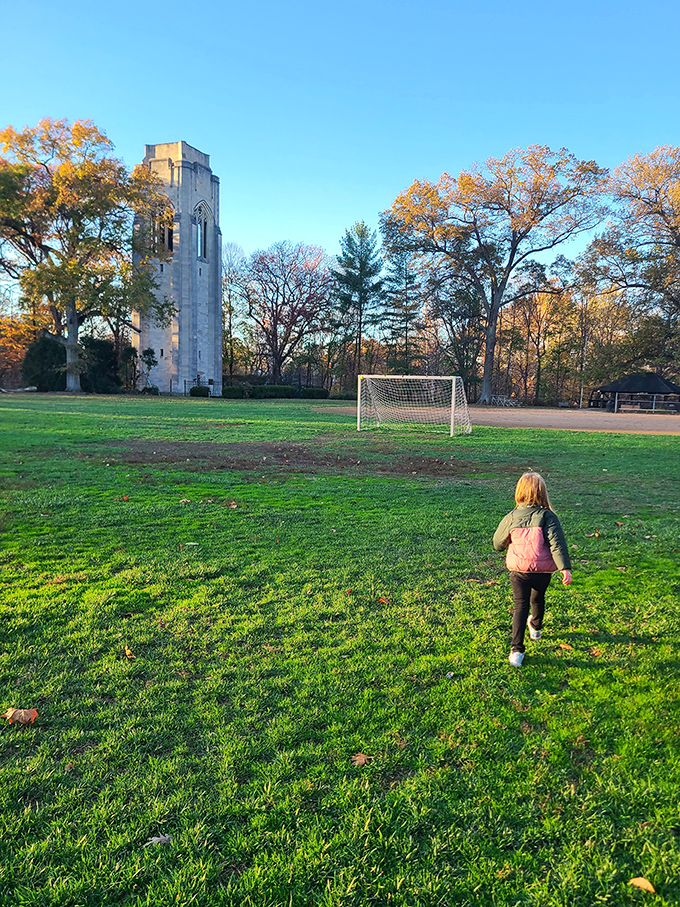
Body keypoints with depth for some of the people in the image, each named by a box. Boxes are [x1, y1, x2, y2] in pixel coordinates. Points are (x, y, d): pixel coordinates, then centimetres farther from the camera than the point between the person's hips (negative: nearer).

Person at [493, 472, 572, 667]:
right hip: (543, 571, 1)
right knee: (538, 599, 26)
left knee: (520, 606, 3)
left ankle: (517, 650, -5)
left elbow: (497, 544, 8)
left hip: (519, 570, 0)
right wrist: (565, 568, -19)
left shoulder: (510, 518, -4)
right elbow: (557, 543, -19)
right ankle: (536, 628, 53)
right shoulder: (548, 517, -10)